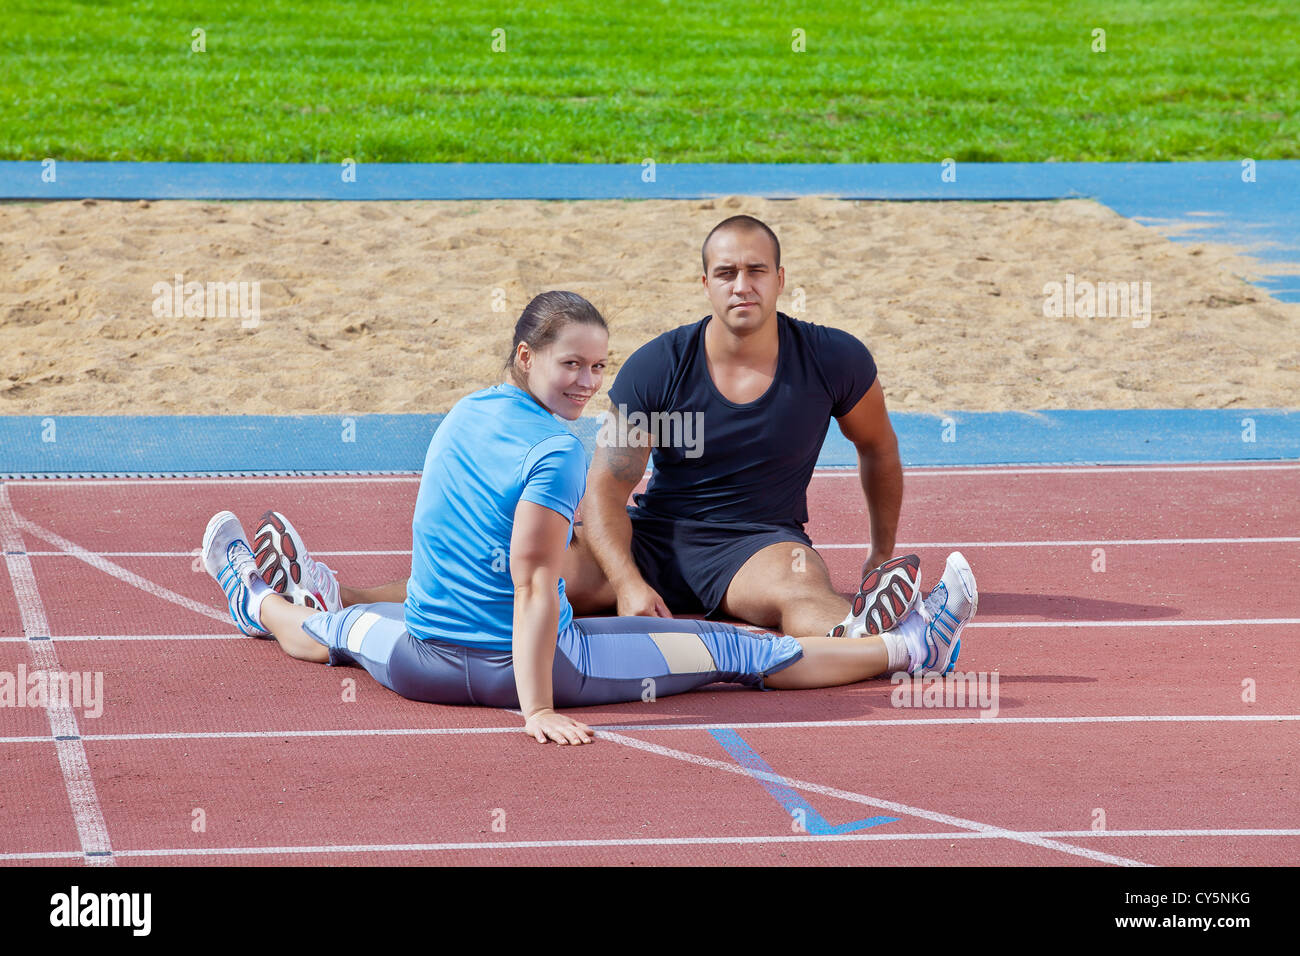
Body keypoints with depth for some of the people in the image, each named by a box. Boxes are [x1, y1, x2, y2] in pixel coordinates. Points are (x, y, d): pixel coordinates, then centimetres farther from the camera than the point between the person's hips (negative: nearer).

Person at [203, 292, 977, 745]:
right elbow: (533, 584, -23)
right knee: (735, 650, -2)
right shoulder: (557, 452, -19)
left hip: (420, 664, 6)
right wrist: (539, 710, -23)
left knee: (339, 626, 39)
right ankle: (907, 648, 2)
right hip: (519, 666, -6)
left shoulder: (466, 412, 5)